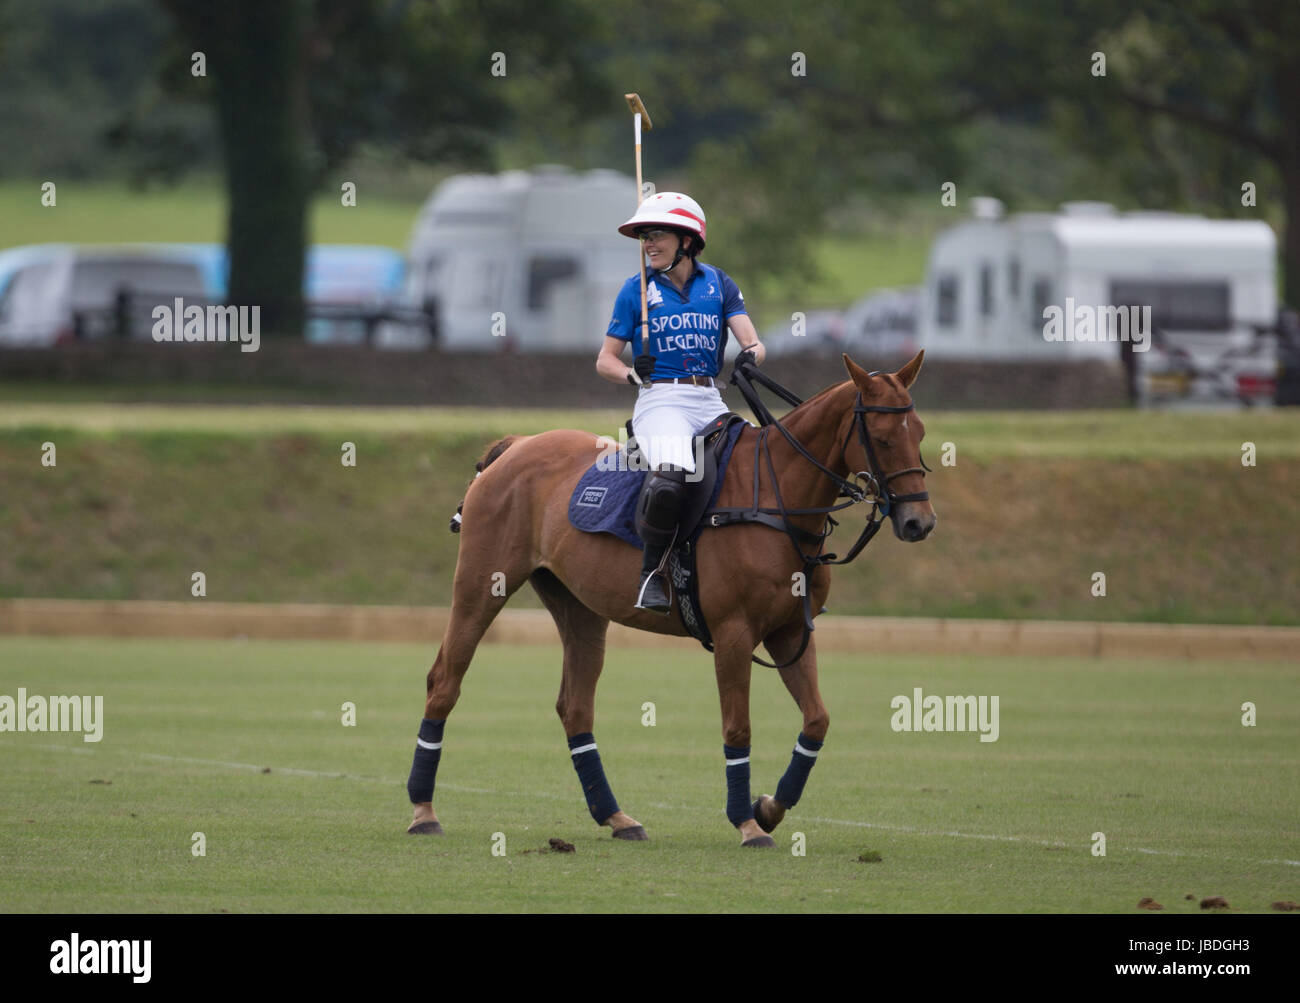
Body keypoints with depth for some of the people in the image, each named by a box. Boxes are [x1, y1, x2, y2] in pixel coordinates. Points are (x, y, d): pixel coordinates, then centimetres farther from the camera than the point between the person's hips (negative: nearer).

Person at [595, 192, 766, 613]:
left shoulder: (718, 283, 12)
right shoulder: (637, 290, 7)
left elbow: (752, 341, 4)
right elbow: (605, 360, 8)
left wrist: (751, 355, -20)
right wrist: (632, 373, -14)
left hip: (710, 402, 4)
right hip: (660, 400, -4)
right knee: (670, 475, -33)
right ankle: (652, 571, -16)